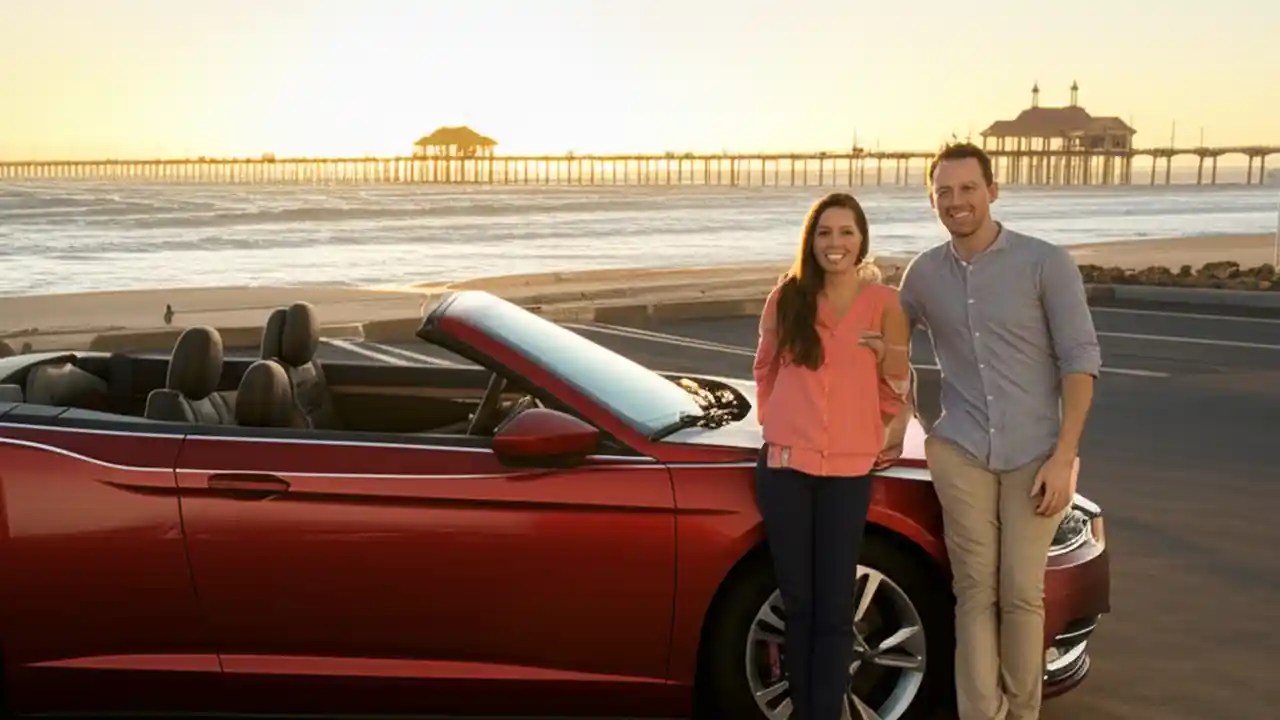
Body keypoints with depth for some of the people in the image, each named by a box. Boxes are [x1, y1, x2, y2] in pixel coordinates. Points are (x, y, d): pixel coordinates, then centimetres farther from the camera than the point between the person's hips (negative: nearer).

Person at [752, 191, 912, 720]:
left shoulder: (883, 303, -2)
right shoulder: (786, 297, 1)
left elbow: (894, 398, 2)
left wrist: (892, 357, -16)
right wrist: (774, 422, 9)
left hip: (849, 471, -1)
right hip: (784, 467, 1)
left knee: (834, 609, 2)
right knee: (798, 603, 10)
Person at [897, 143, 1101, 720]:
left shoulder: (1046, 263, -6)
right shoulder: (923, 274, 5)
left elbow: (1080, 360, -7)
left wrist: (1064, 456, -12)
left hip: (1034, 455, -2)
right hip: (961, 454, 2)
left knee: (1021, 594, 2)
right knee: (975, 591, 4)